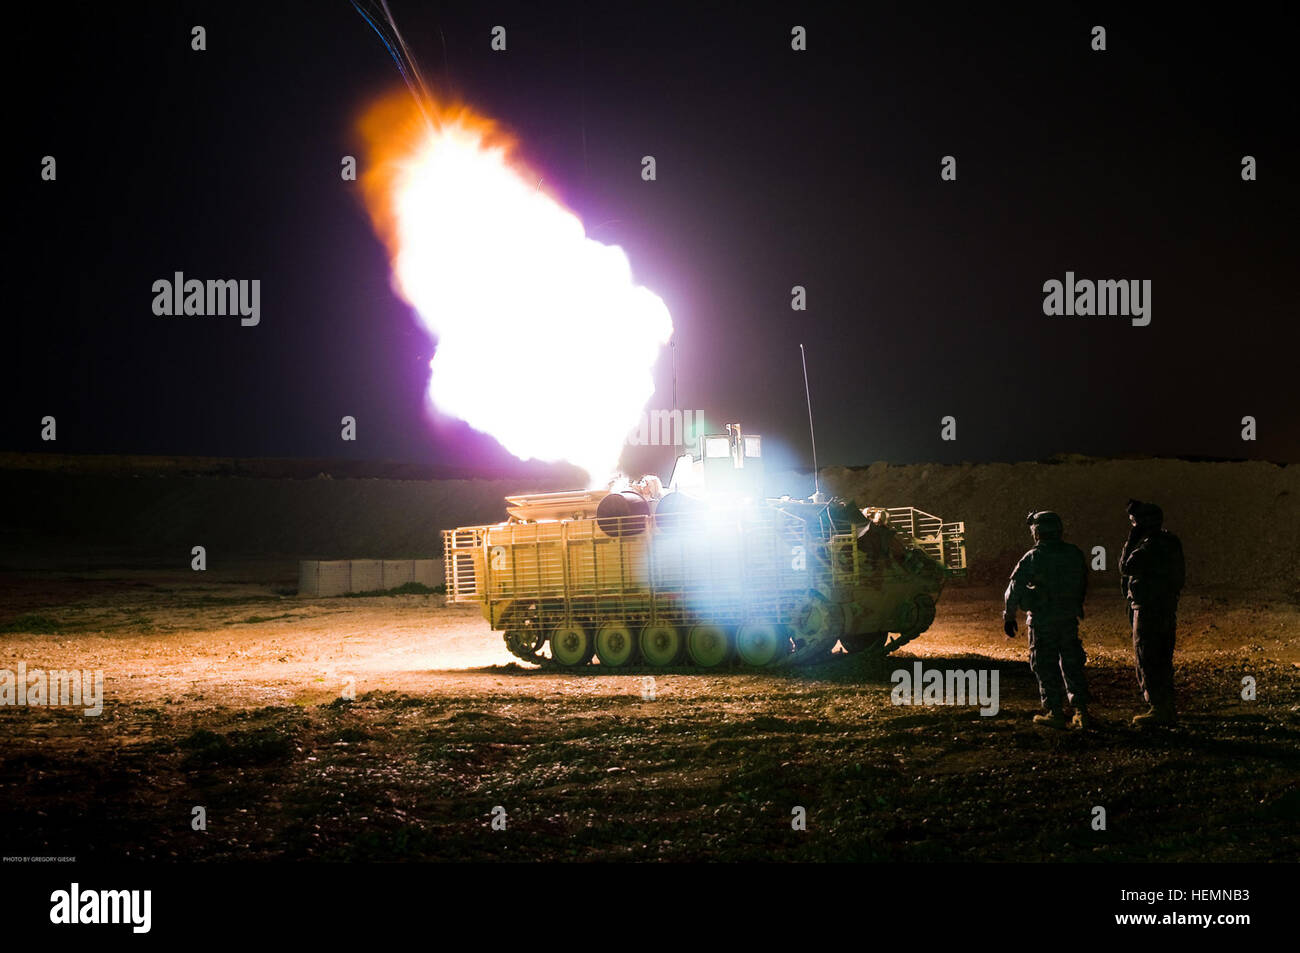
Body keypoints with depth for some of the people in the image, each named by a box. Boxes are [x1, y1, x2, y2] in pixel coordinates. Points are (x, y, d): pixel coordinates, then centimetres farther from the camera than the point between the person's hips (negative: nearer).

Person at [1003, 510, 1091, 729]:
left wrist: (1008, 617, 0)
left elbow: (1014, 588, -9)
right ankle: (1081, 711, 7)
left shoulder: (1033, 557, -11)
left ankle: (1055, 713, 5)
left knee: (1046, 668, 4)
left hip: (1042, 620, -5)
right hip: (1069, 618, 5)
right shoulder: (1075, 554, 4)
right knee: (1072, 665, 11)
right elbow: (1083, 585, 14)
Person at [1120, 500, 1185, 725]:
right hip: (1167, 607, 9)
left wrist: (1131, 540, -11)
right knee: (1162, 660, 15)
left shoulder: (1150, 546, -19)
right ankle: (1167, 708, 20)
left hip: (1148, 610, -9)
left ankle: (1158, 709, -3)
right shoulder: (1169, 542, 11)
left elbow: (1126, 567, -16)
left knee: (1147, 660, -3)